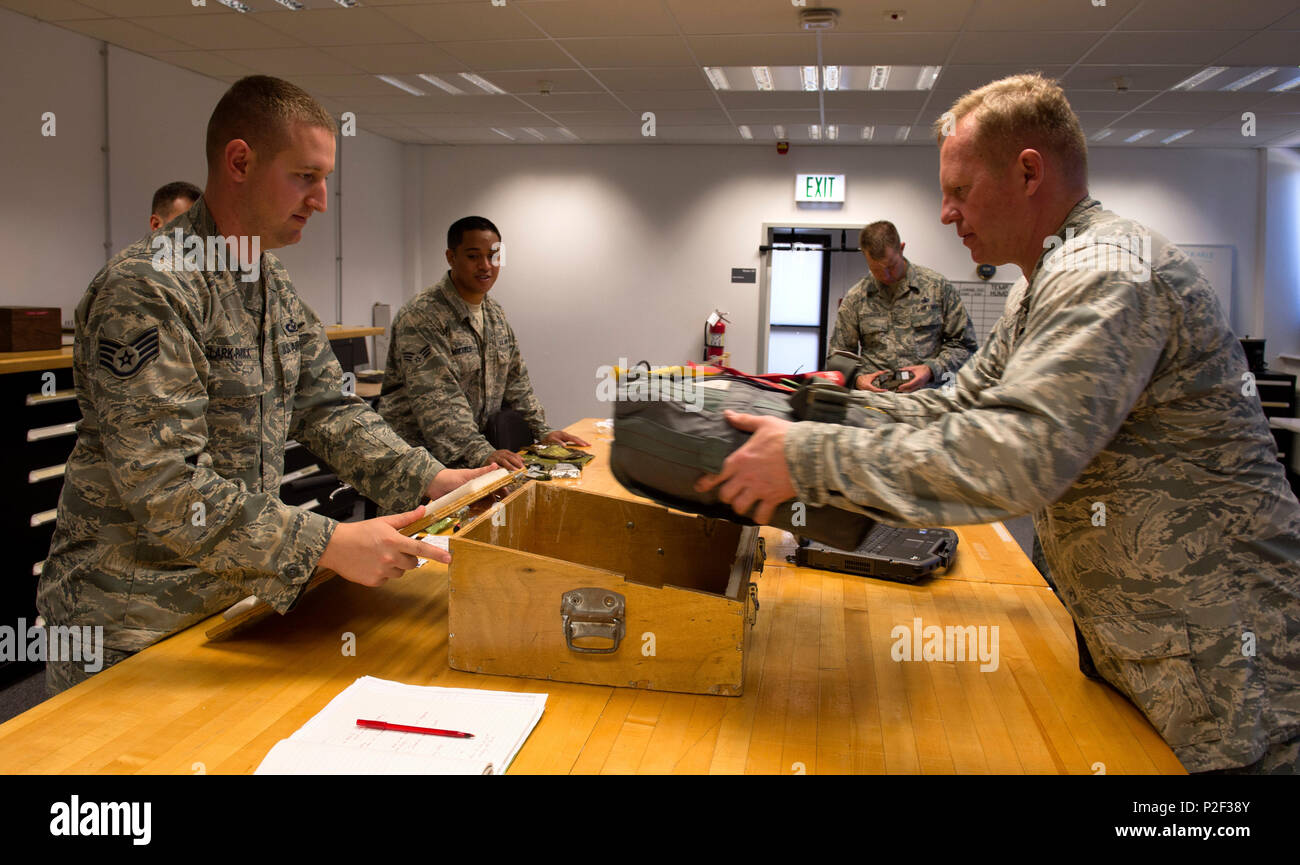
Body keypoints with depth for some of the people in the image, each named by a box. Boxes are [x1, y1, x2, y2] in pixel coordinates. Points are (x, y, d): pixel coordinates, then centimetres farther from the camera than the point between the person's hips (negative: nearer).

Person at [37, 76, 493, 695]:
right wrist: (329, 545, -30)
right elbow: (167, 490, -28)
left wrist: (430, 480, -9)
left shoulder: (275, 288, 7)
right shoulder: (146, 290, -22)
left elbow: (328, 409, 6)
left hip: (234, 593, 8)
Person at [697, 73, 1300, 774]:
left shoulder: (1107, 275, -24)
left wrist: (811, 459, -32)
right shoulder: (1044, 286, 12)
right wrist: (825, 411, 3)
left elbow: (1017, 457, -36)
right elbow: (962, 406, 15)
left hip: (1226, 663, -9)